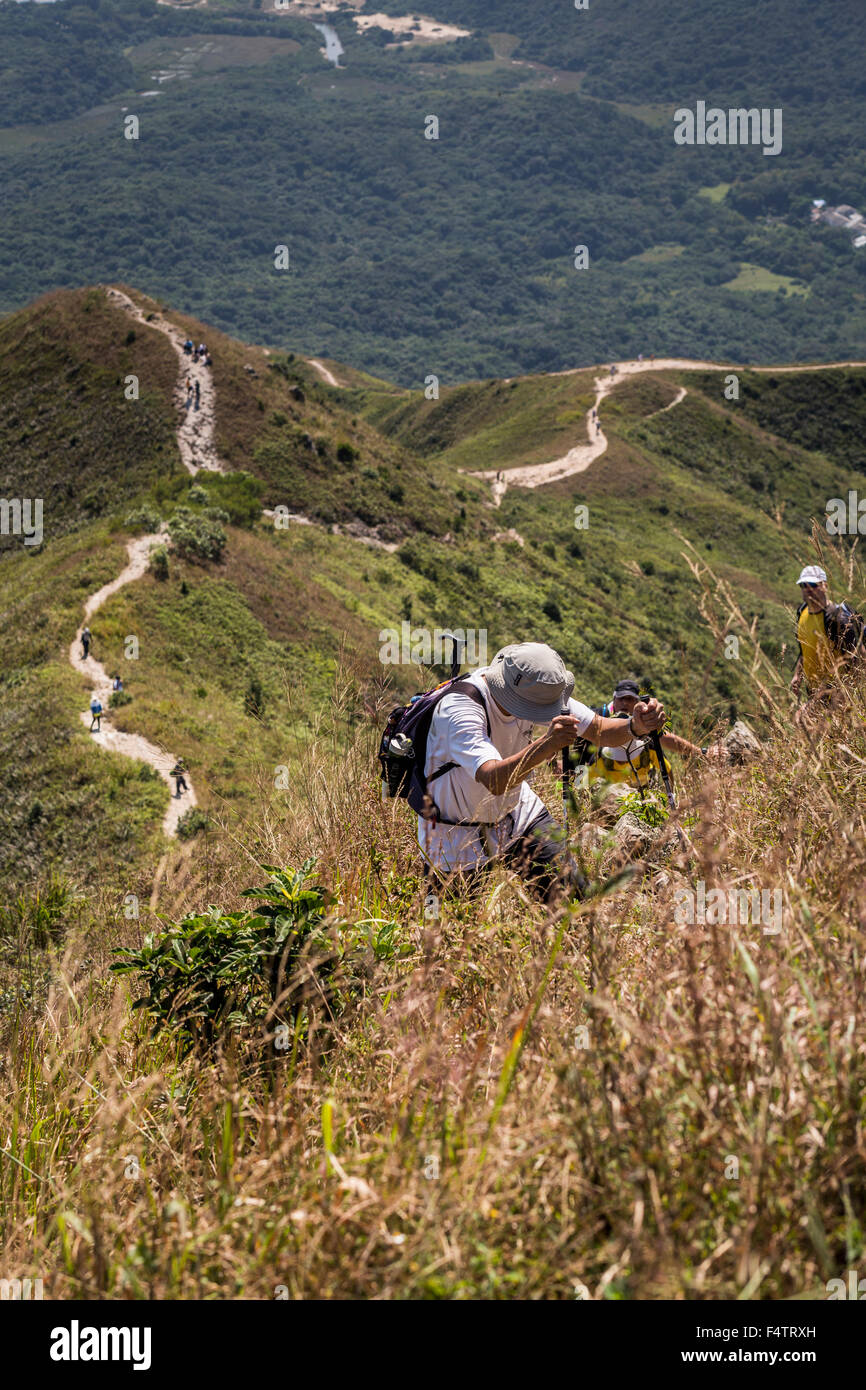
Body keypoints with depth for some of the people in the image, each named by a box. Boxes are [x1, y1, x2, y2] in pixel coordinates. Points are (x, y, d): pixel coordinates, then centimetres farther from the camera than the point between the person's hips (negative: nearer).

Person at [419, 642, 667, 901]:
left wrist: (636, 725, -31)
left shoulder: (538, 693, -13)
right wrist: (545, 745, -61)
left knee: (574, 893, -7)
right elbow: (493, 780, -47)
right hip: (458, 834, -5)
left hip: (516, 813, 5)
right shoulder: (459, 708, -34)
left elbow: (600, 730, -9)